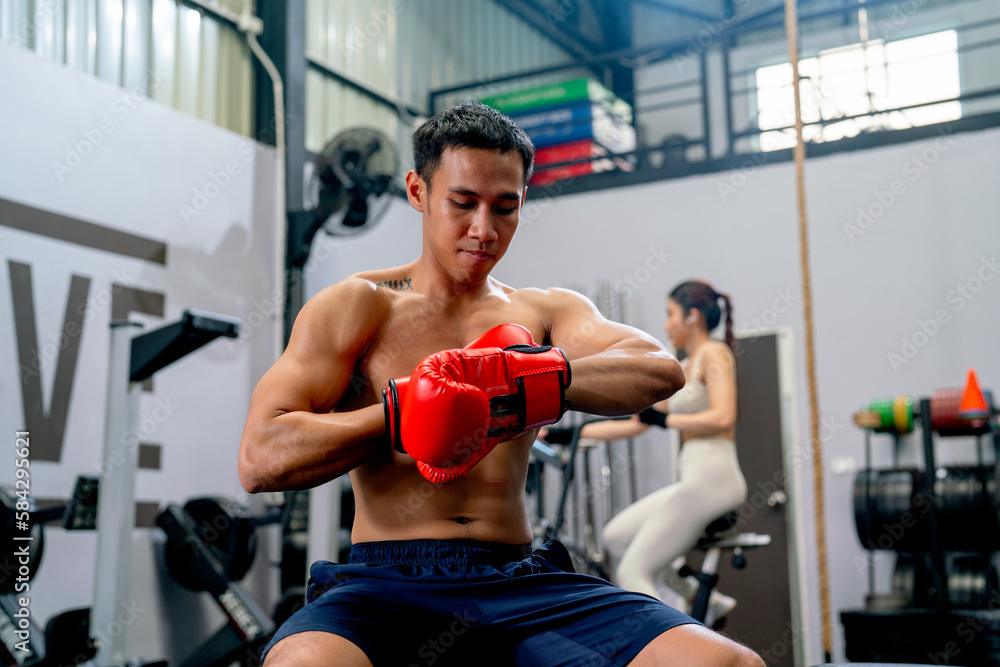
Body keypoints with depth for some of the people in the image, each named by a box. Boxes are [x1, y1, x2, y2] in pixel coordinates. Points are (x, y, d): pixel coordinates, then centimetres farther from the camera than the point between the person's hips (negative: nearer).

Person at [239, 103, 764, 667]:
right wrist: (408, 411, -8)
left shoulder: (543, 313, 17)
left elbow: (661, 371, -4)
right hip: (388, 585, -2)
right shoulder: (357, 306, 8)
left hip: (523, 582, 3)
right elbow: (260, 459, -3)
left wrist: (530, 376, -20)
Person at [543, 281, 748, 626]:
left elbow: (722, 417, -21)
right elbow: (633, 423, 20)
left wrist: (664, 419, -11)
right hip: (693, 481, 9)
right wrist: (563, 433, 19)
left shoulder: (714, 354, -6)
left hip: (711, 478, -9)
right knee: (617, 536, 16)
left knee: (632, 574, -6)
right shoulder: (683, 372, 20)